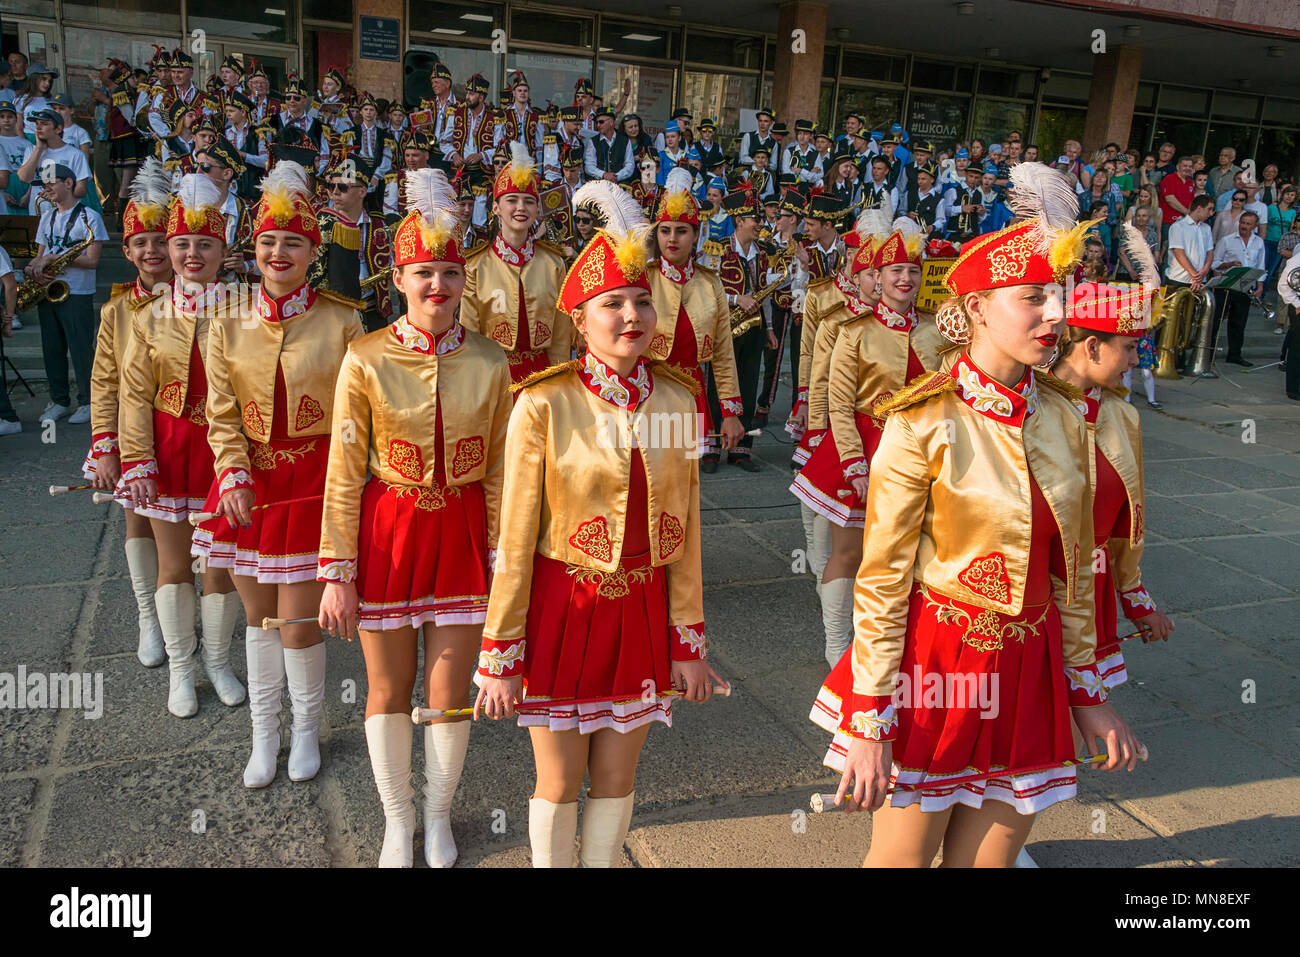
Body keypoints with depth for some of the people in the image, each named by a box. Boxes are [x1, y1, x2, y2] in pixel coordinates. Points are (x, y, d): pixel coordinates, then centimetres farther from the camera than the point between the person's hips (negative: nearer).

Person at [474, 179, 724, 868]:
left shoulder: (677, 401, -2)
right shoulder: (544, 405, -13)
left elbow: (685, 531, 4)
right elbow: (515, 540, -10)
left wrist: (689, 642, 6)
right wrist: (499, 660, -6)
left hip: (642, 609, 3)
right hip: (562, 610, -3)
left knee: (617, 776, 18)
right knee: (559, 782, 13)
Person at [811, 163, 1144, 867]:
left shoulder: (1062, 419, 1)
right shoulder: (923, 424, -16)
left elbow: (1071, 569, 9)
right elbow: (881, 578, -14)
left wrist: (1086, 691, 12)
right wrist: (868, 723, -13)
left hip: (1027, 670, 5)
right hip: (935, 662, -5)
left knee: (987, 858, 17)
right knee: (902, 856, 12)